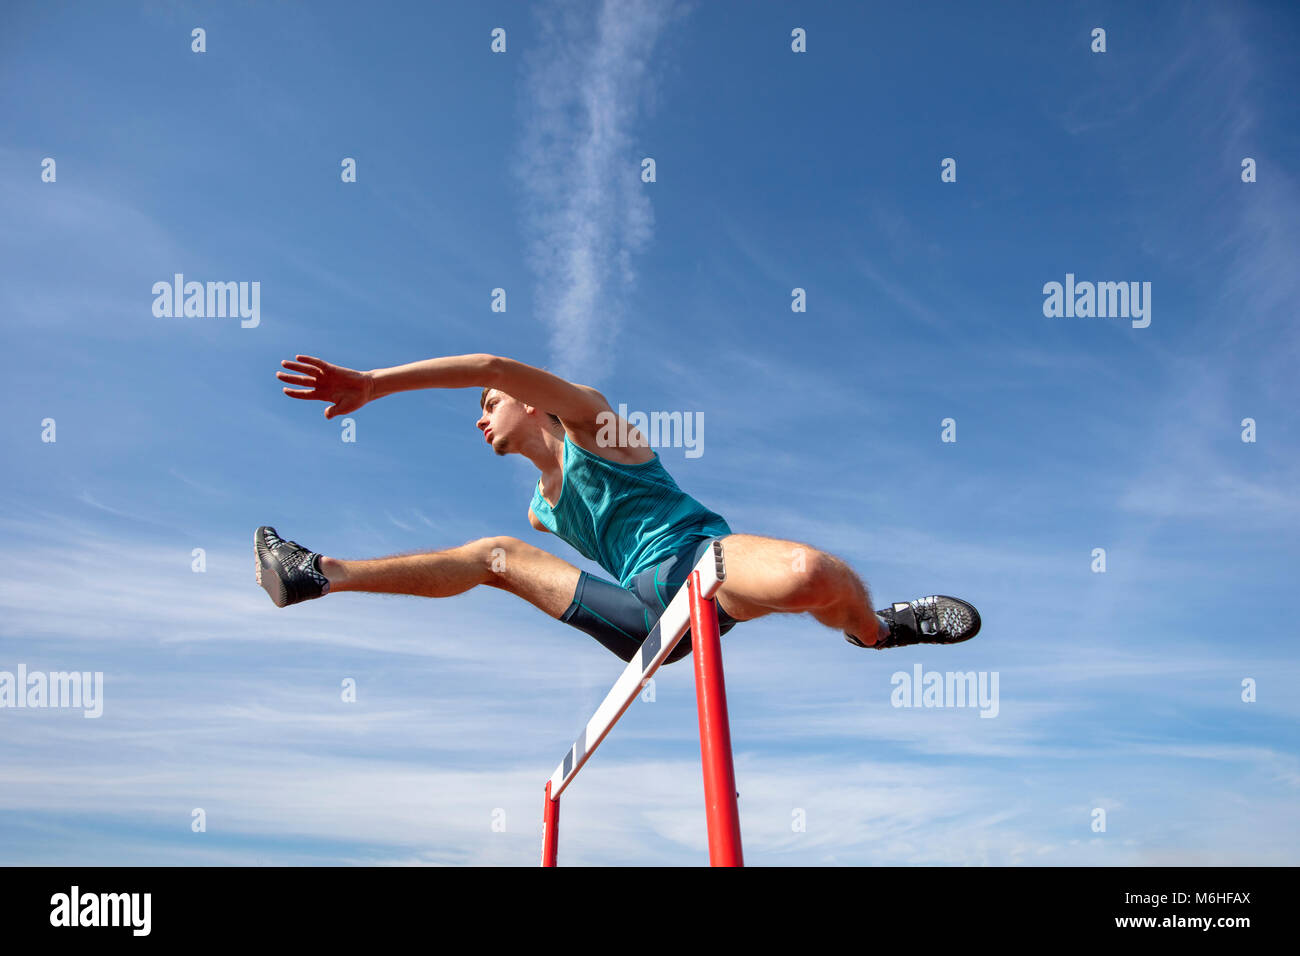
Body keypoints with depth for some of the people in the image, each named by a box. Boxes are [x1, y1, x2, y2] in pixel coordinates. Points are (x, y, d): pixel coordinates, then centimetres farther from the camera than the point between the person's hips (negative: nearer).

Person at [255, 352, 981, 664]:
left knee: (812, 575, -42)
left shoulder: (589, 421, 0)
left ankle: (876, 629, -6)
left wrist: (372, 384, -18)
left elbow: (496, 365, -16)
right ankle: (317, 575, 14)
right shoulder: (541, 509, 23)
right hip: (646, 623, 7)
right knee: (497, 554, 11)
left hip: (702, 557, -7)